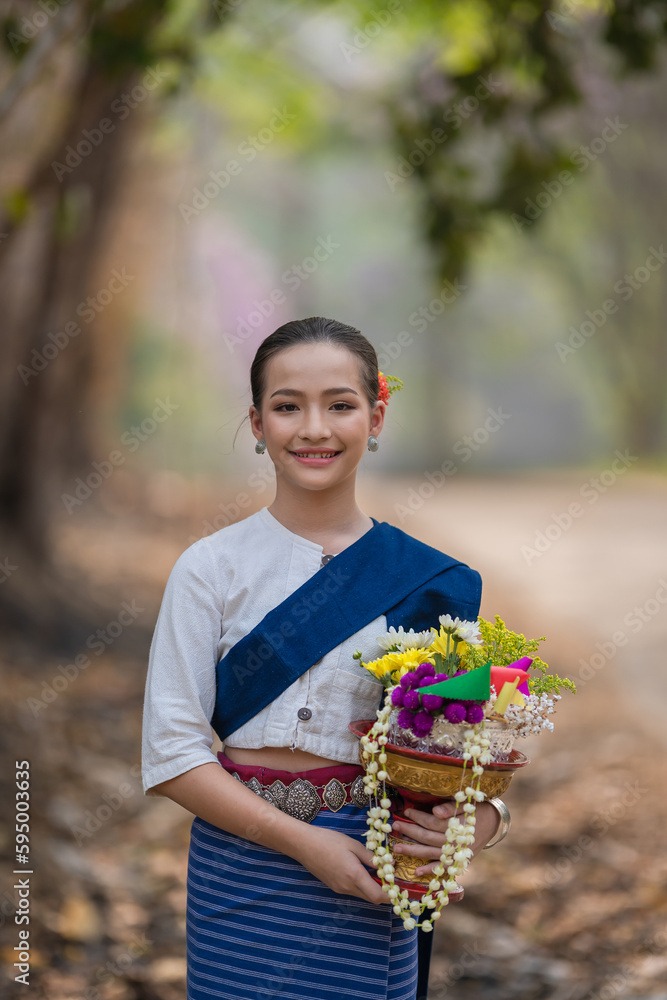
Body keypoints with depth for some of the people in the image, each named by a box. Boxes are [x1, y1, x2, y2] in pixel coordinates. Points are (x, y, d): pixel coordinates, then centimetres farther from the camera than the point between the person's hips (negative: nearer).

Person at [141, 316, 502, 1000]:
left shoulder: (426, 581, 0)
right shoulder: (211, 568, -3)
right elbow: (170, 751, -6)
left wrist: (473, 824, -19)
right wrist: (301, 840, -15)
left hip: (374, 877, 1)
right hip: (241, 861, 0)